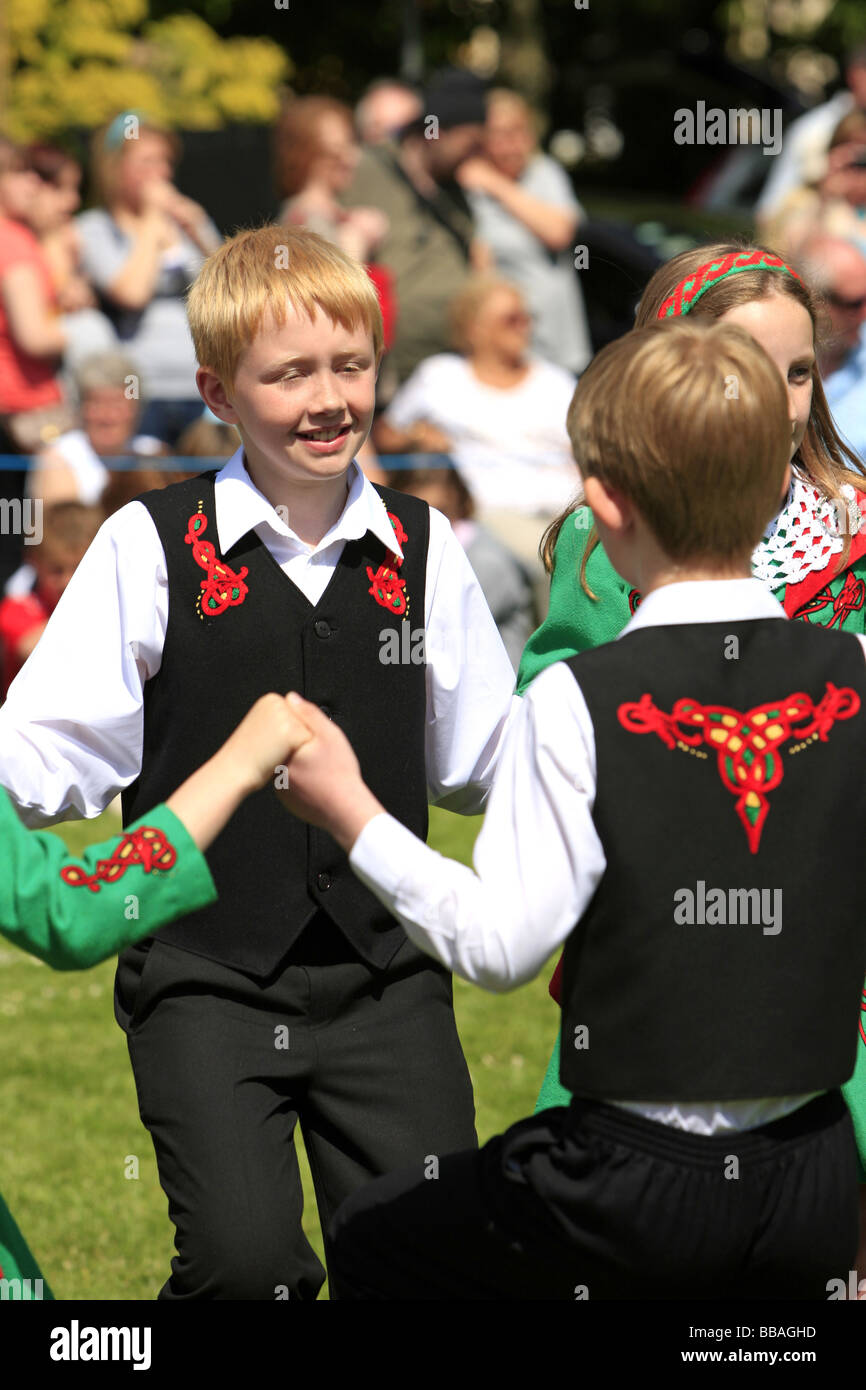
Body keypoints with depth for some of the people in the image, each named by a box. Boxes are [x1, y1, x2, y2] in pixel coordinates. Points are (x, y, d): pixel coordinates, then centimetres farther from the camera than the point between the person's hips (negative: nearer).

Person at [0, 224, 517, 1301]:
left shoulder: (422, 552, 7)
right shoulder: (149, 548, -2)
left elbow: (484, 764, 13)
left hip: (386, 975, 3)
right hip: (205, 979, -3)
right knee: (246, 1257, -16)